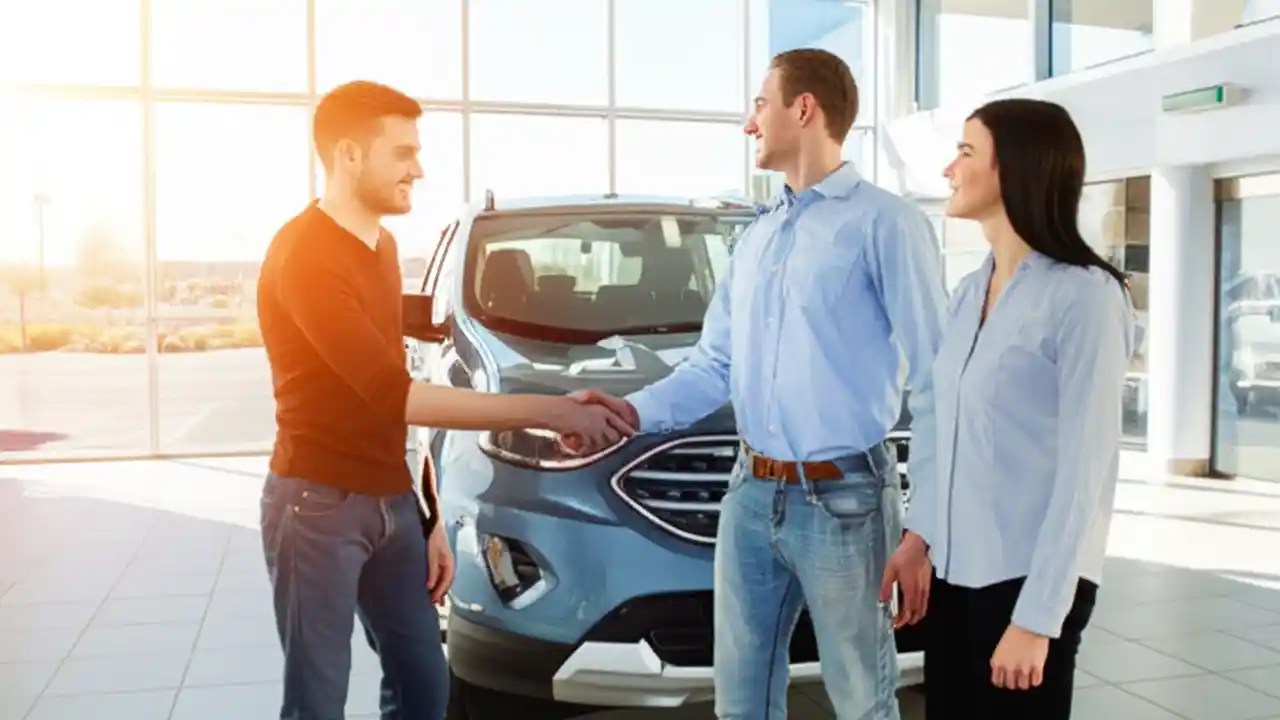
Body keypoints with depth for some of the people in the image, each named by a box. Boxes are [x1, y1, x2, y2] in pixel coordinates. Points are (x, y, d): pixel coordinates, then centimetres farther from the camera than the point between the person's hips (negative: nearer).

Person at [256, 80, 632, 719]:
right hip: (319, 505, -8)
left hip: (389, 501, 8)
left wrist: (426, 515, 13)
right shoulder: (303, 253, -17)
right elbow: (394, 396, -25)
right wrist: (548, 412, -26)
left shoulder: (380, 245, 12)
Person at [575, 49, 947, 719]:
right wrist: (634, 410, -3)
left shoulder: (883, 223, -9)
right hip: (751, 495, 7)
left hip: (843, 498, -6)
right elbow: (714, 364, 15)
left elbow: (933, 380, -12)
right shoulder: (756, 237, 14)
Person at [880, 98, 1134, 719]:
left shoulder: (1083, 296, -14)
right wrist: (919, 534, 8)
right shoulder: (969, 292, 9)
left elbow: (1084, 470, -16)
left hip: (1028, 577, -7)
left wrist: (1037, 617, -17)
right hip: (955, 569, 7)